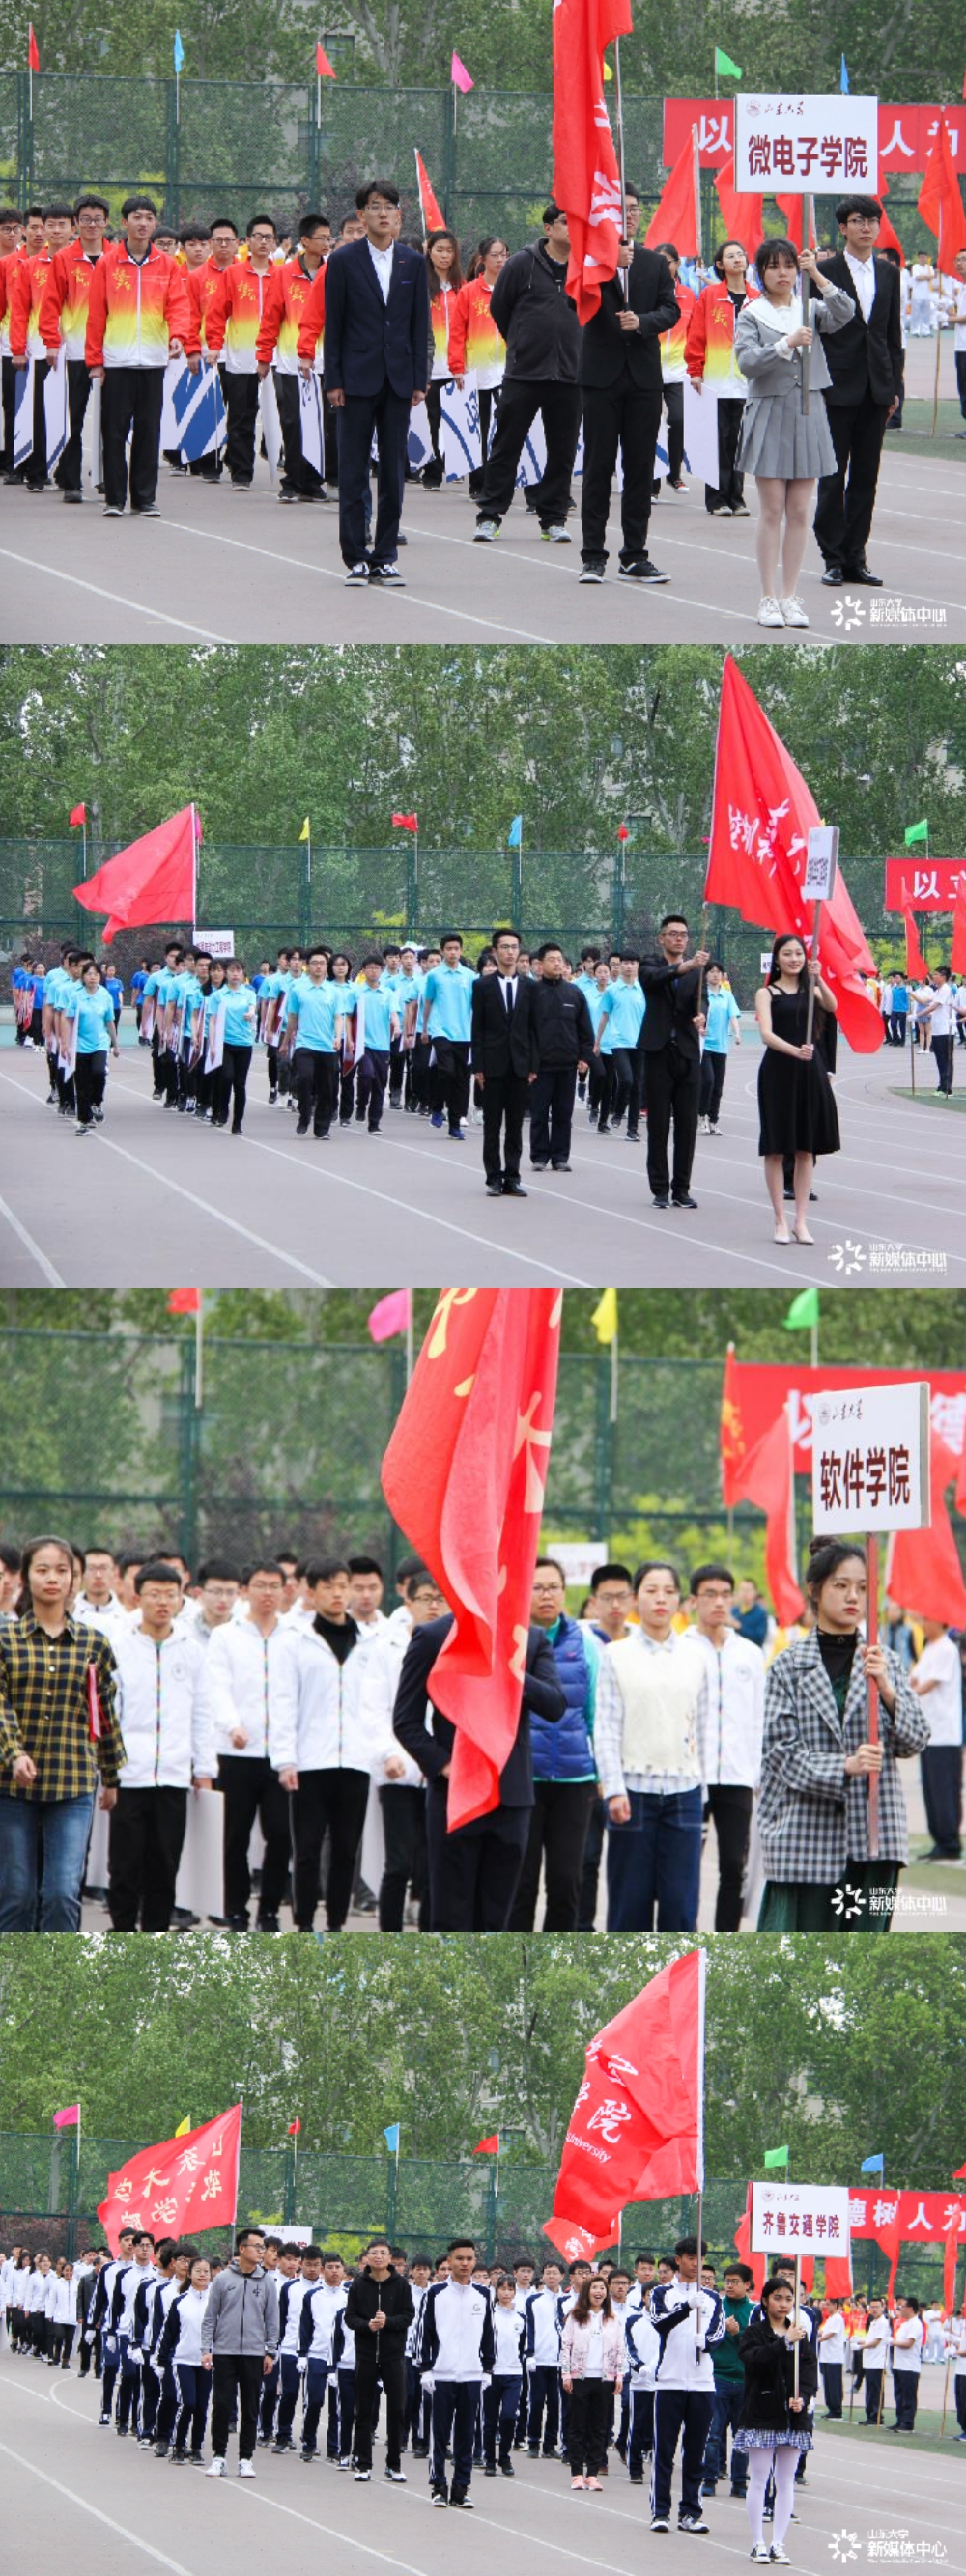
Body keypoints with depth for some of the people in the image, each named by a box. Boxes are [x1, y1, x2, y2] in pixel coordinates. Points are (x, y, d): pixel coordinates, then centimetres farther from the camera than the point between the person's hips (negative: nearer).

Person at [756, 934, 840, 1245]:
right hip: (778, 1071, -3)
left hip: (809, 1071, 3)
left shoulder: (811, 991, 9)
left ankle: (800, 1220, 10)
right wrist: (794, 1050, -31)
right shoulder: (767, 993, 0)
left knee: (806, 1148, 5)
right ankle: (780, 1220, 5)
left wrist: (818, 980, -28)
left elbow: (831, 1006, -11)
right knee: (776, 1148, 0)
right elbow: (767, 1034, -13)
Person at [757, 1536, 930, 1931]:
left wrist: (887, 1691, -14)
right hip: (806, 1834, -3)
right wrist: (845, 1767, -20)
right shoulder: (789, 1668, 1)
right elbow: (782, 1751, -6)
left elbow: (914, 1740, 3)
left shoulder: (885, 1663, 8)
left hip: (874, 1834, 3)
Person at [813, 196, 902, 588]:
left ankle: (856, 558, 12)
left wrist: (894, 386, 8)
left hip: (876, 389, 4)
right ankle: (834, 559, 6)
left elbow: (893, 334, 13)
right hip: (838, 388, -4)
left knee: (866, 477, 6)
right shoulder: (826, 271, -3)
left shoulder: (889, 274, 10)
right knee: (832, 477, 0)